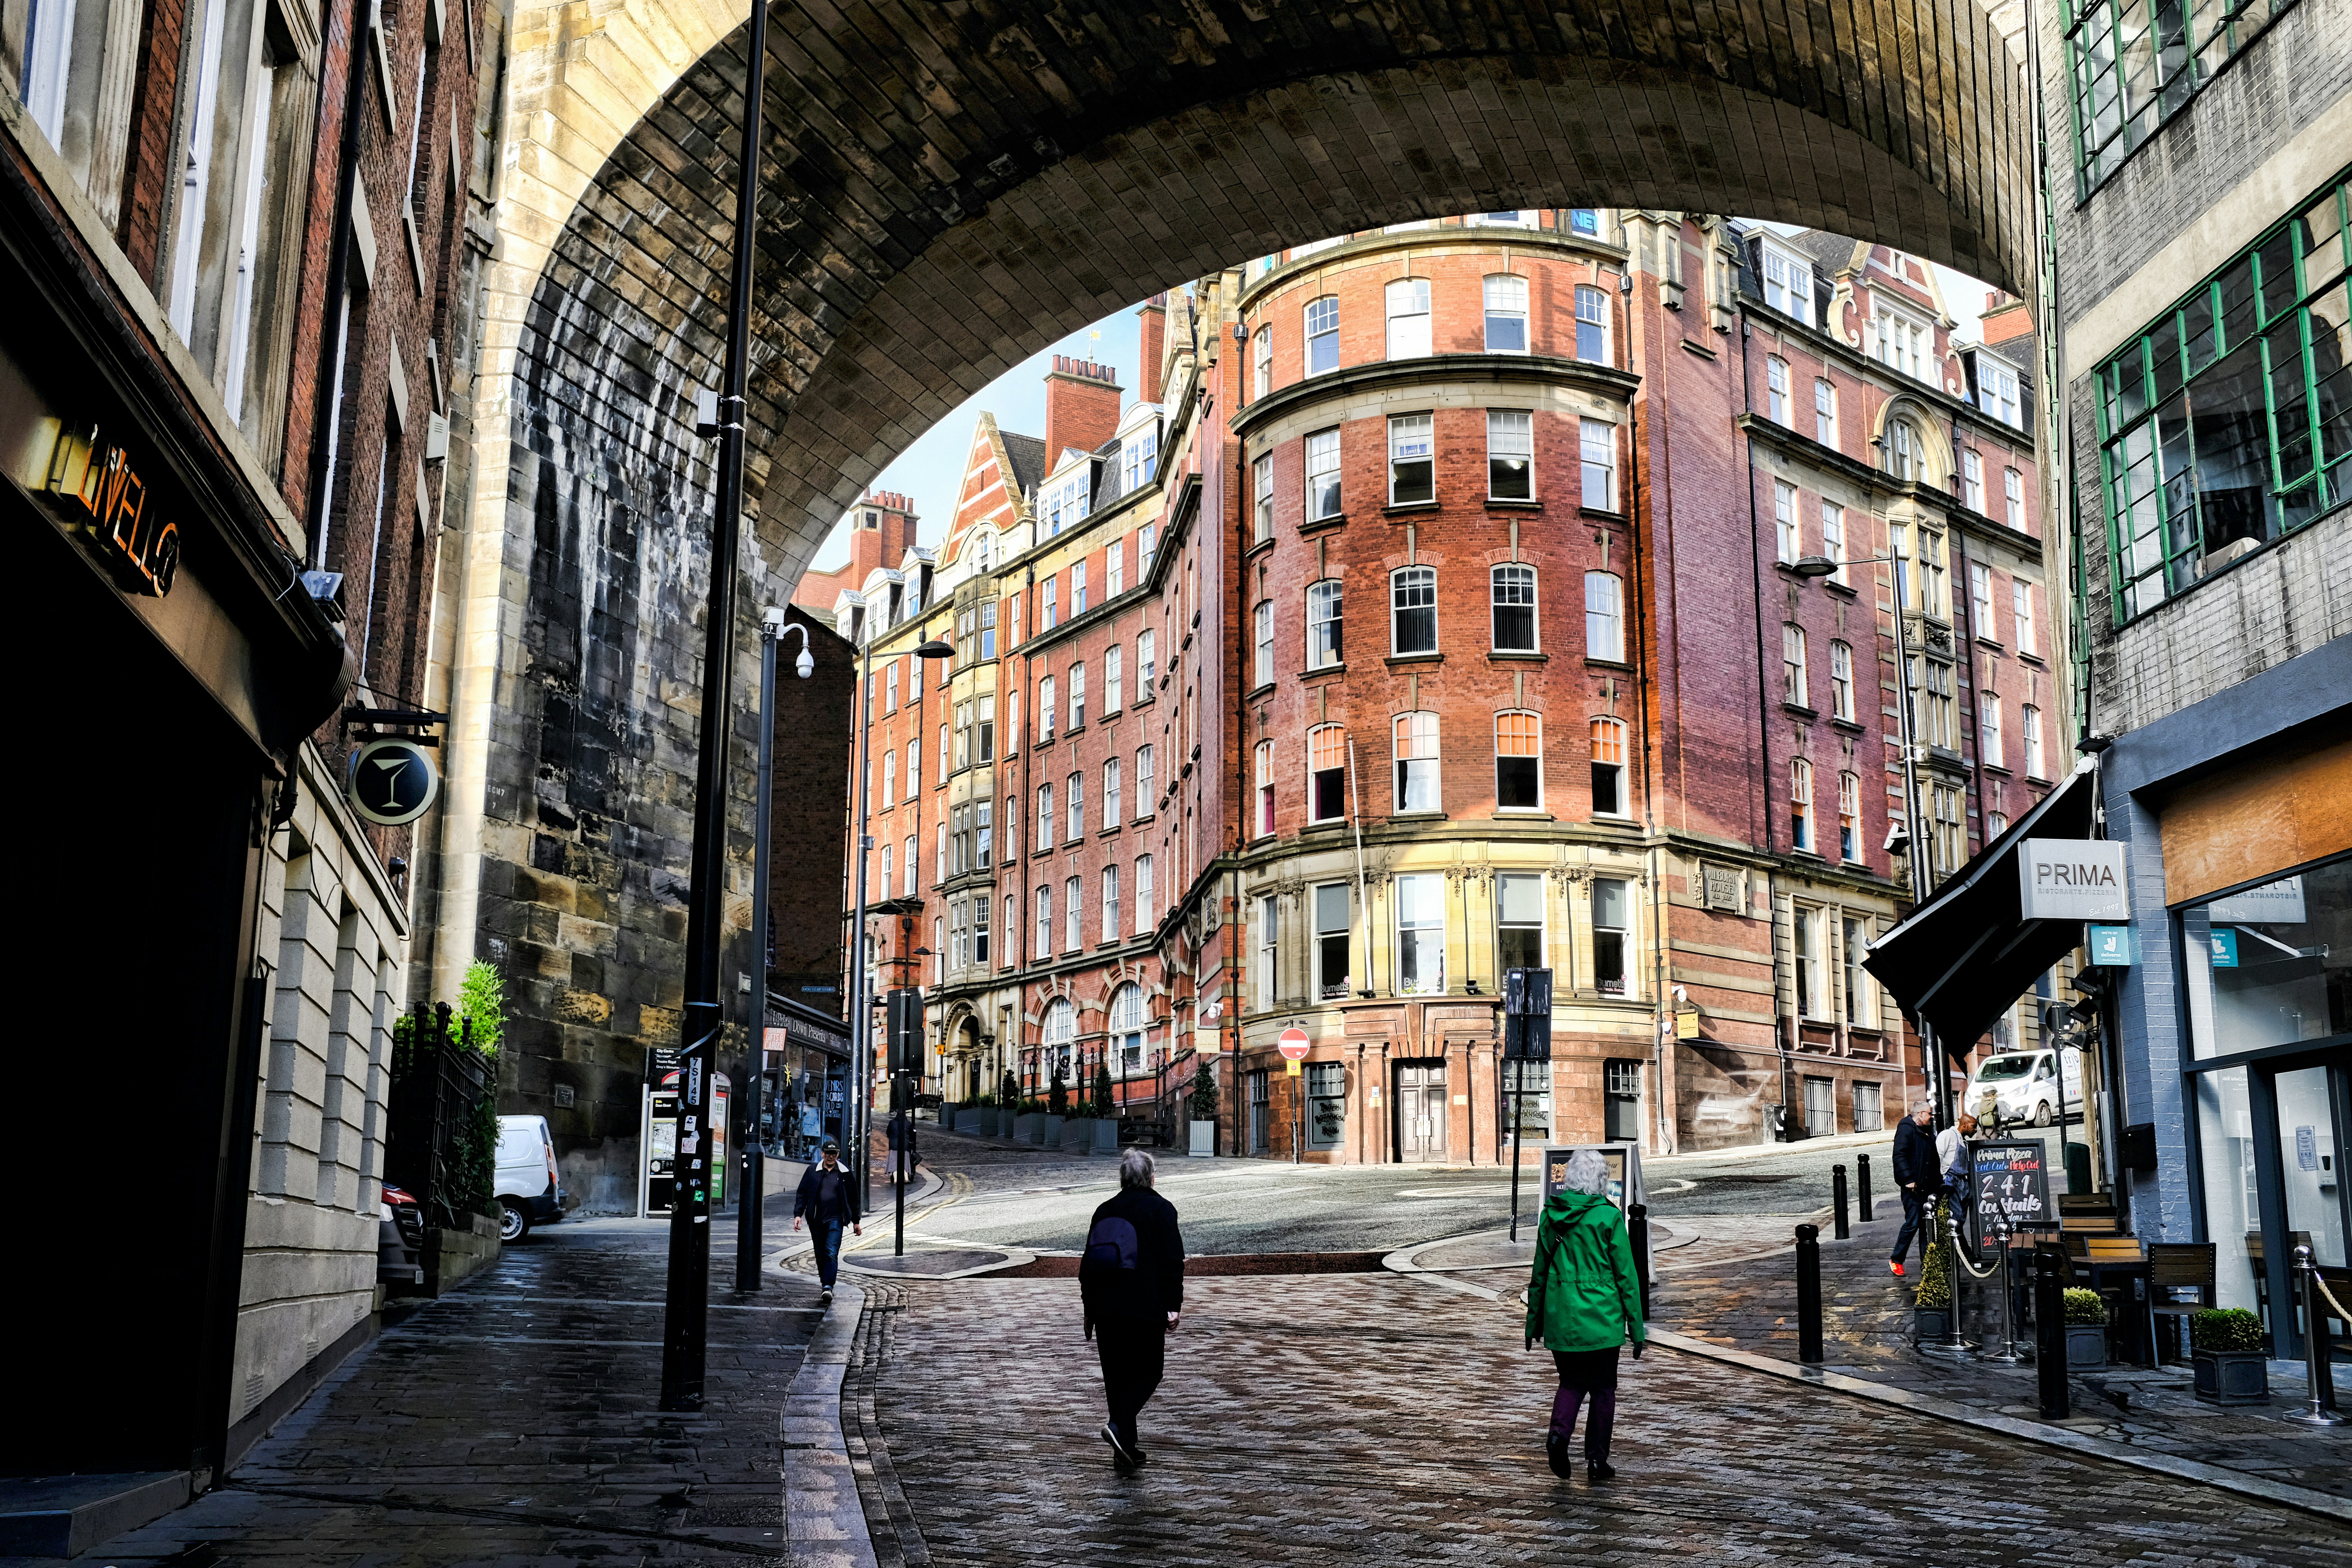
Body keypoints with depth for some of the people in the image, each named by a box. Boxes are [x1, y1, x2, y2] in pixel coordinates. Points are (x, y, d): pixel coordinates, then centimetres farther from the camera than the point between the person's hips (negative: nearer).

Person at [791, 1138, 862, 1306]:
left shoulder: (845, 1174, 6)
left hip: (835, 1219, -2)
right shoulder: (812, 1171, 7)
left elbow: (853, 1198, 12)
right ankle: (825, 1284, 20)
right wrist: (798, 1214, -5)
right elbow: (802, 1194, 8)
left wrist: (856, 1222, 14)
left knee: (831, 1254, -15)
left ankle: (828, 1287, -21)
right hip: (816, 1220, 2)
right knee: (820, 1255, 8)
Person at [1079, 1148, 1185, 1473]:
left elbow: (1088, 1262, 14)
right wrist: (1173, 1307, -5)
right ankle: (1119, 1426, -16)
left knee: (1116, 1375, 12)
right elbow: (1173, 1261, -9)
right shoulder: (1160, 1209, -3)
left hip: (1105, 1309, 5)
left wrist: (1090, 1309, 21)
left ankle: (1126, 1449, 14)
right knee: (1148, 1370, 7)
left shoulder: (1104, 1211, 11)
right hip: (1145, 1308, -5)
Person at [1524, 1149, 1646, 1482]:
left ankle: (1559, 1432, -8)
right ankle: (1596, 1459, 12)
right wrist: (1636, 1326, 1)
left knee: (1572, 1381, 16)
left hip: (1560, 1317, 3)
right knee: (1603, 1388, 10)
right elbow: (1627, 1276, -6)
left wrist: (1534, 1322, 18)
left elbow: (1540, 1273, 9)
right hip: (1601, 1317, -3)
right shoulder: (1609, 1217, -9)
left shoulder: (1551, 1216, 2)